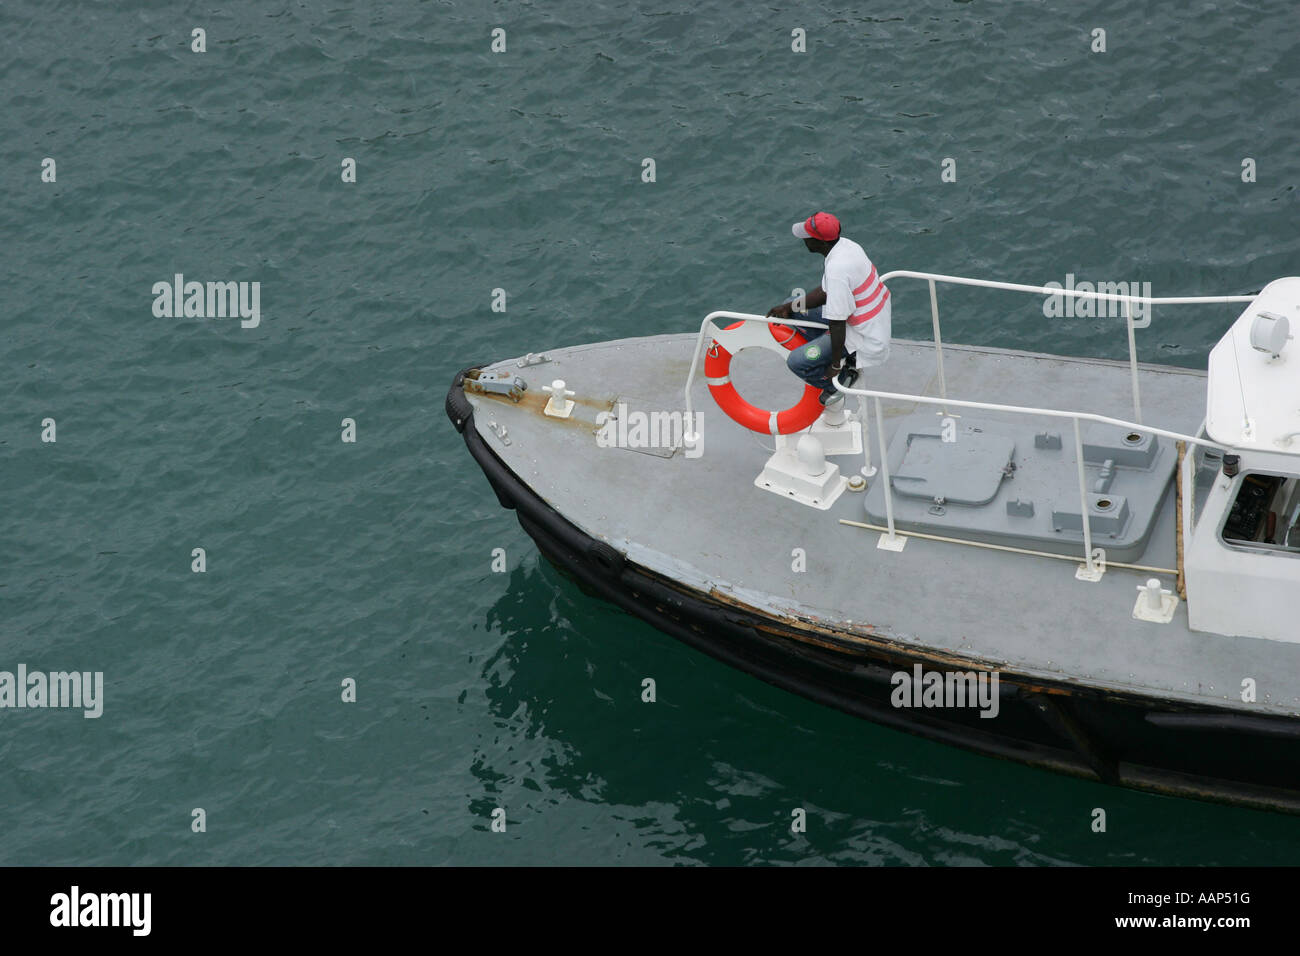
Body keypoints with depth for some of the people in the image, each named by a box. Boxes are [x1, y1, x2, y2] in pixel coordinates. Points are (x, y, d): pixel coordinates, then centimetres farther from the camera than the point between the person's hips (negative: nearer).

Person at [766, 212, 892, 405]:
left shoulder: (837, 269, -33)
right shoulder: (844, 244, -4)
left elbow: (837, 325, -28)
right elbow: (826, 292, 10)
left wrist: (836, 365, -17)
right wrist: (789, 307, 6)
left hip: (865, 338, -10)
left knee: (797, 362, -15)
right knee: (792, 306, 15)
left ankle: (839, 385, 9)